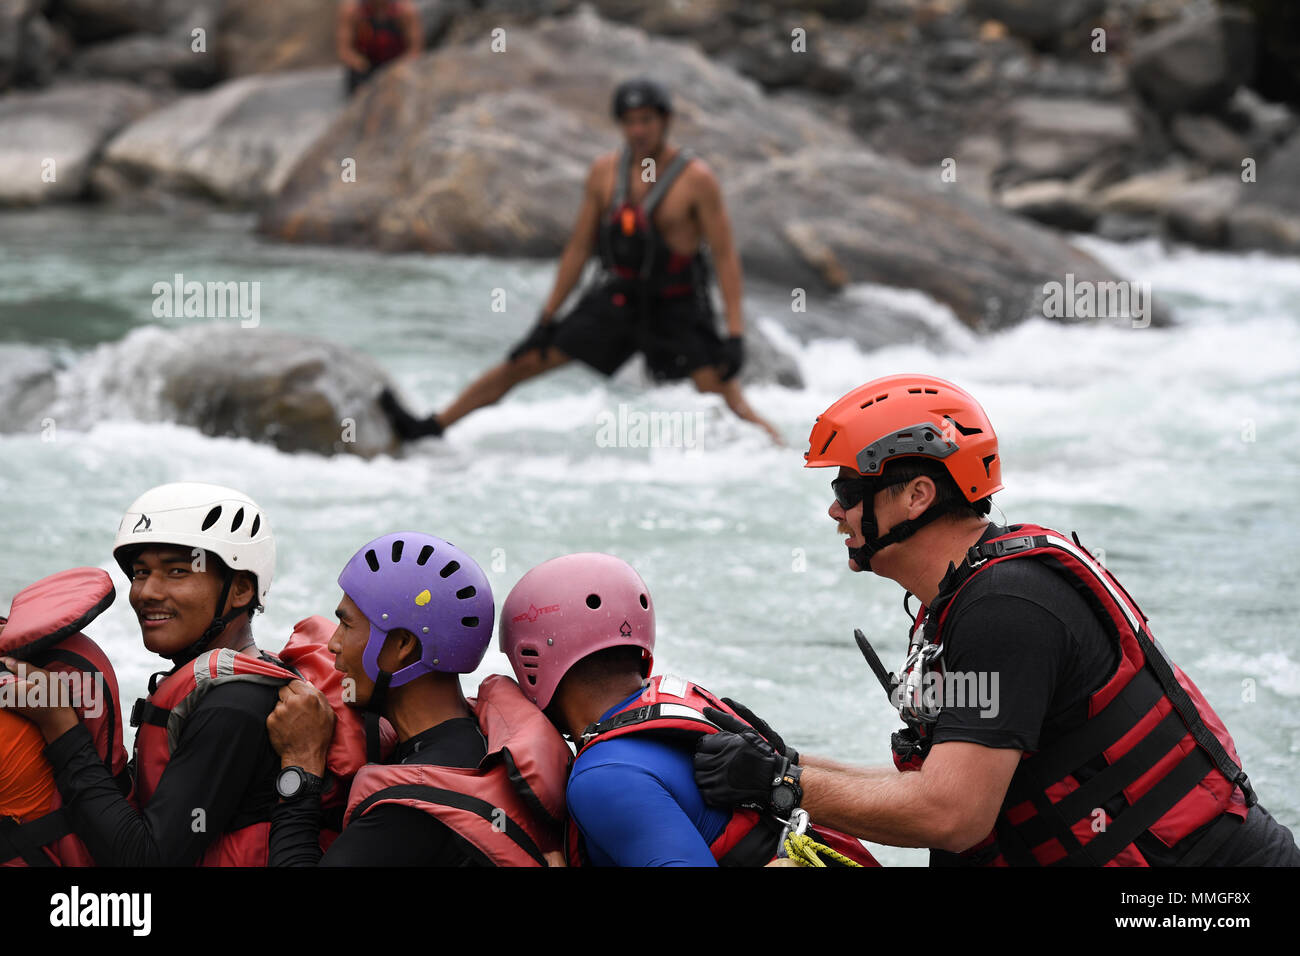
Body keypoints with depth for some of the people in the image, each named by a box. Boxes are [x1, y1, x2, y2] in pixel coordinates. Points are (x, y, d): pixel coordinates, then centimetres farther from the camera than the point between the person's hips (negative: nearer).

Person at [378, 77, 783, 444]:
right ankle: (429, 427, 14)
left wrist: (735, 335, -20)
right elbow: (579, 247, 6)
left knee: (723, 392, -20)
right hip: (619, 297, 4)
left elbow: (726, 257, -14)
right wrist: (547, 317, 6)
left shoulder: (696, 178, -16)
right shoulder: (605, 172, -2)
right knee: (524, 362, 4)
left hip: (677, 308, -4)